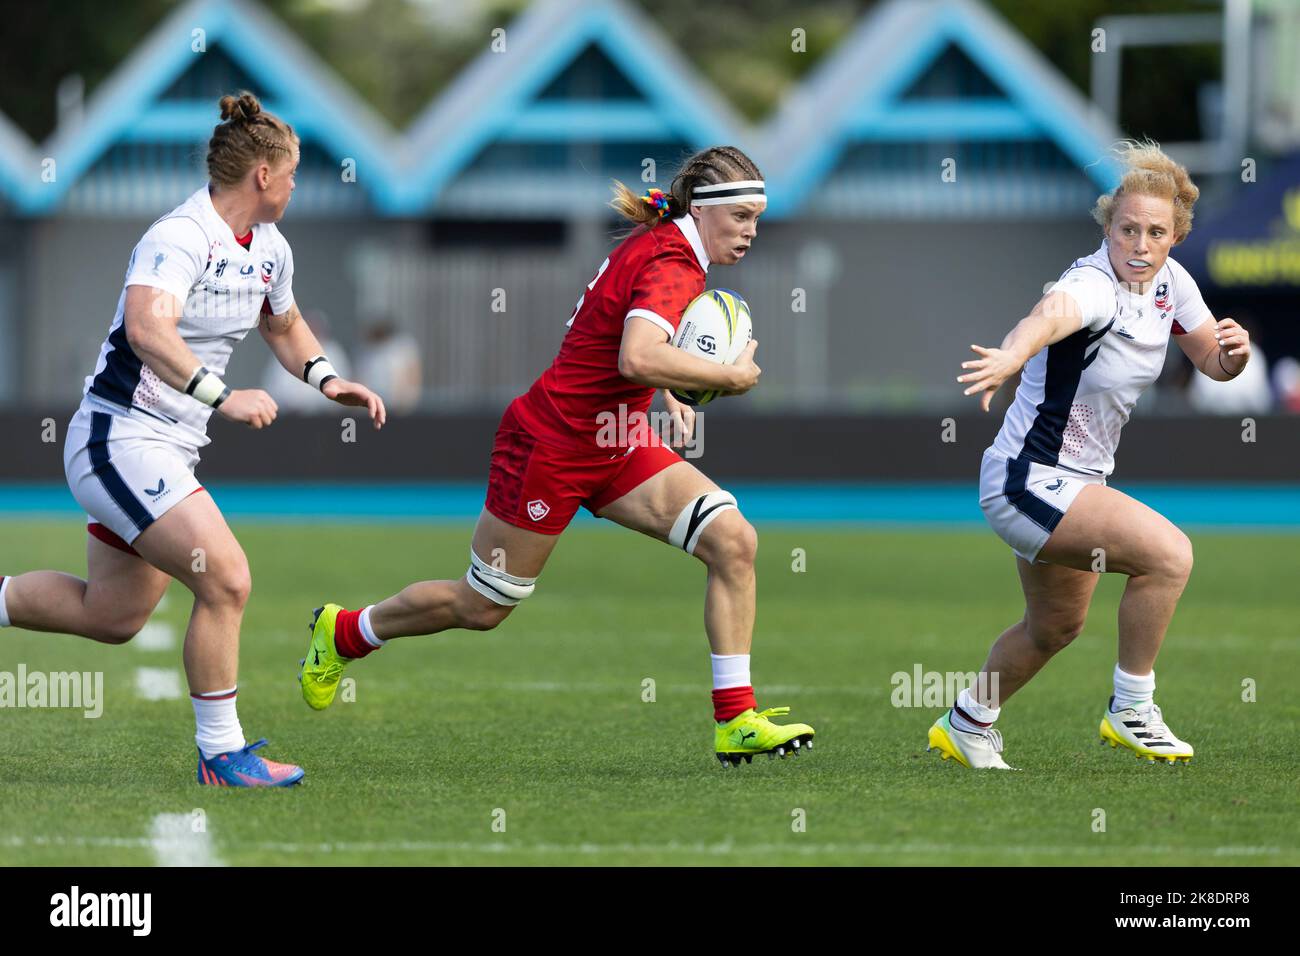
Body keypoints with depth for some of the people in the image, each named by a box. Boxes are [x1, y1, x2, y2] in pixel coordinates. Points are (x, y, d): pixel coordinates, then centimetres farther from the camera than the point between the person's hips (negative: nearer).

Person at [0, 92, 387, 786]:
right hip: (119, 439, -10)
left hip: (169, 453, 10)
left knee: (112, 616, 15)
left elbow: (283, 325, 28)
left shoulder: (270, 250, 8)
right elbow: (147, 329, -39)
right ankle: (221, 754, -8)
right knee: (225, 579, -18)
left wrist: (325, 378, 10)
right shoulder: (179, 238, -21)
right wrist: (222, 396, -47)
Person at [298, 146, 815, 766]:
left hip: (615, 447, 9)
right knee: (481, 606, 6)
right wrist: (730, 377, -32)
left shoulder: (660, 244, 5)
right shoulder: (671, 265, -24)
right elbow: (636, 358, -44)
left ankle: (736, 722, -7)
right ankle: (343, 633, 33)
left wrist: (669, 393, 14)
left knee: (733, 541, -9)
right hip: (551, 447, -9)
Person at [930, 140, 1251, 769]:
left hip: (1077, 481, 10)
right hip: (1027, 482, -10)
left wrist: (1233, 352, -15)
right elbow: (1052, 314, -52)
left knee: (1056, 627, 27)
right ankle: (1131, 710, -10)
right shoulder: (1095, 287, -28)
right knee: (1167, 552, -25)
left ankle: (967, 724, 48)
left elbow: (1212, 362, 10)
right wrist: (1010, 356, -75)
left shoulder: (1170, 282, -3)